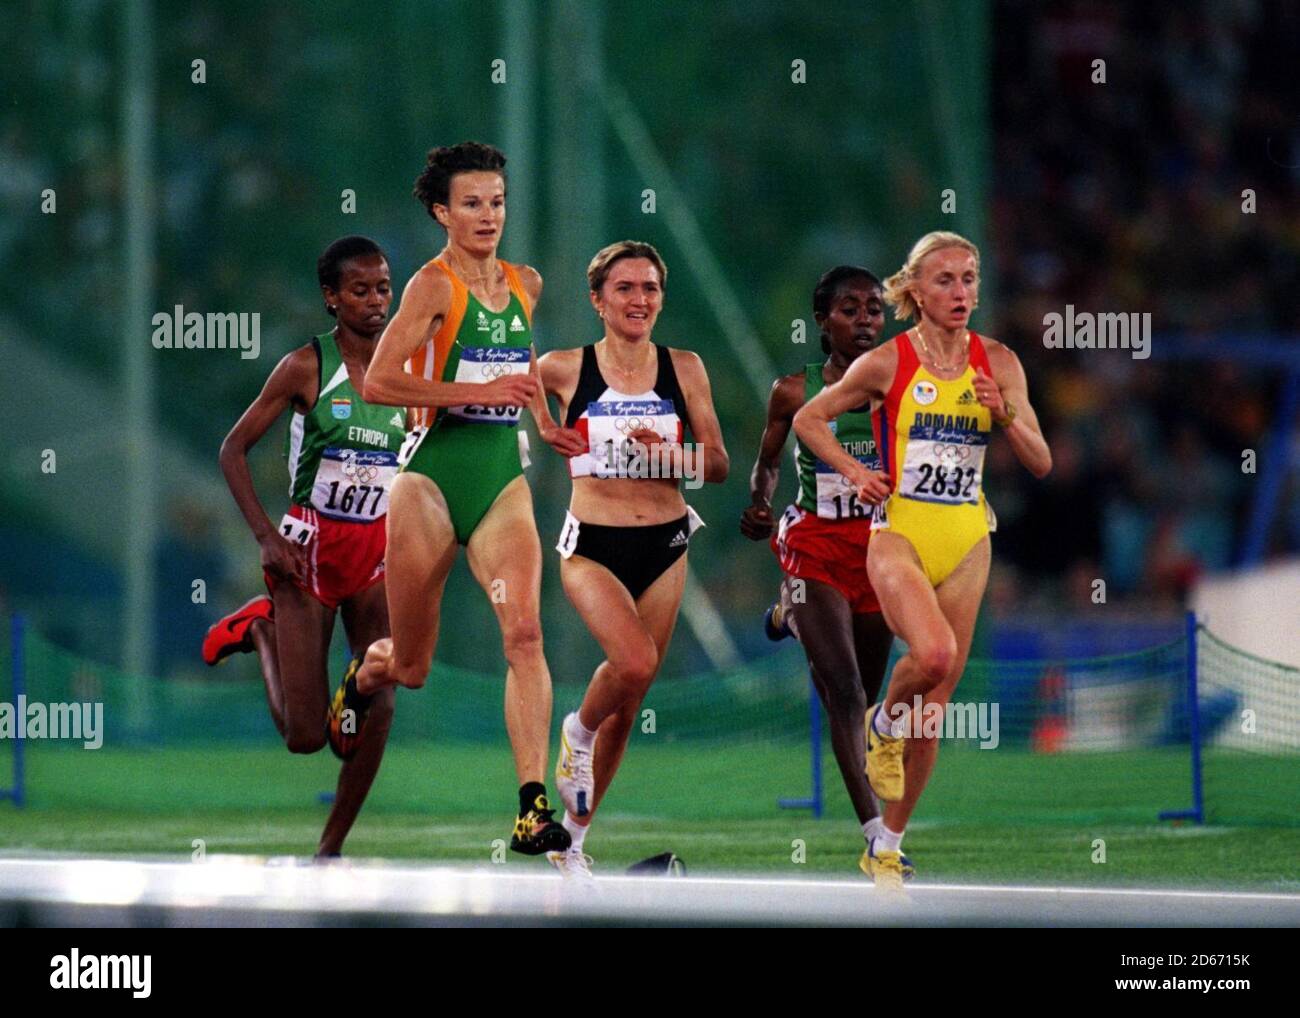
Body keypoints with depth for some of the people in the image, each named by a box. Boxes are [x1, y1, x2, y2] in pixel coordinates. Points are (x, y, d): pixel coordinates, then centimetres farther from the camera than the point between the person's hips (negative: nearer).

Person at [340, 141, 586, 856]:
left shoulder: (524, 285, 10)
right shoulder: (435, 285, -9)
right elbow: (378, 381, -19)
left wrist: (545, 423, 23)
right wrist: (477, 391, -23)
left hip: (503, 481, 4)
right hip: (432, 479, -4)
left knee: (524, 630, -20)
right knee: (409, 668, 8)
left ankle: (533, 810, -25)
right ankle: (364, 674, 47)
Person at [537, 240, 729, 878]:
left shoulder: (684, 369, 3)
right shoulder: (564, 369, -3)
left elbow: (718, 464, 4)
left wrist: (671, 454, -14)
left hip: (664, 547, 3)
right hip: (592, 546, -3)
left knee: (627, 705, 7)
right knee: (634, 662, -28)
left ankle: (572, 837, 22)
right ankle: (578, 732, 5)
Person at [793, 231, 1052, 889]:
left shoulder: (998, 363, 3)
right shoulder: (888, 363, -5)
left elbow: (1041, 464, 2)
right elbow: (808, 420, 6)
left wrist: (1005, 415, -15)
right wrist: (854, 472, -7)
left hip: (967, 543, 4)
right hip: (899, 533, -4)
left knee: (933, 706, 6)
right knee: (933, 653, -31)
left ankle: (888, 847, 19)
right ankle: (884, 724, 3)